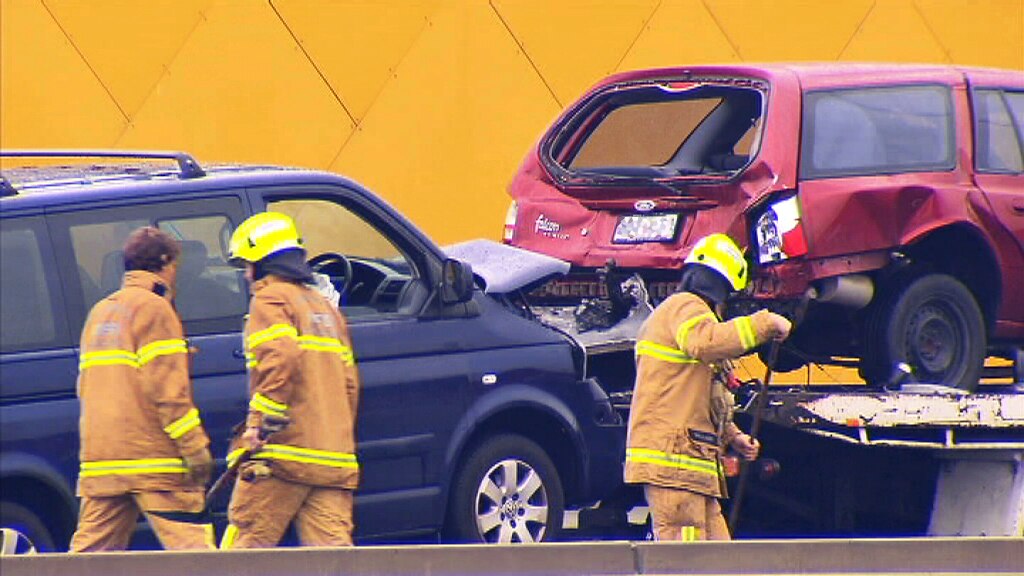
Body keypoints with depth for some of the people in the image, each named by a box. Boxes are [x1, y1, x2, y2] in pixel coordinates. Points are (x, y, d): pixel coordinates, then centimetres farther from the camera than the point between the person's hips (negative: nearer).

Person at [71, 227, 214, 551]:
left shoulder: (100, 312, 21)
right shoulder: (153, 308, -4)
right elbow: (168, 388, -13)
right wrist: (195, 447, -14)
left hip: (100, 457, 8)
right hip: (152, 457, -8)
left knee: (91, 549, 6)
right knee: (190, 545, -9)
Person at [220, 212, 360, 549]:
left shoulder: (271, 298, 0)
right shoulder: (326, 309, 26)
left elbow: (280, 359, -18)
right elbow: (350, 384, 23)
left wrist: (258, 425, -19)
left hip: (285, 450, -7)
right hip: (335, 458, 7)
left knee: (247, 542, -1)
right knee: (332, 545, -2)